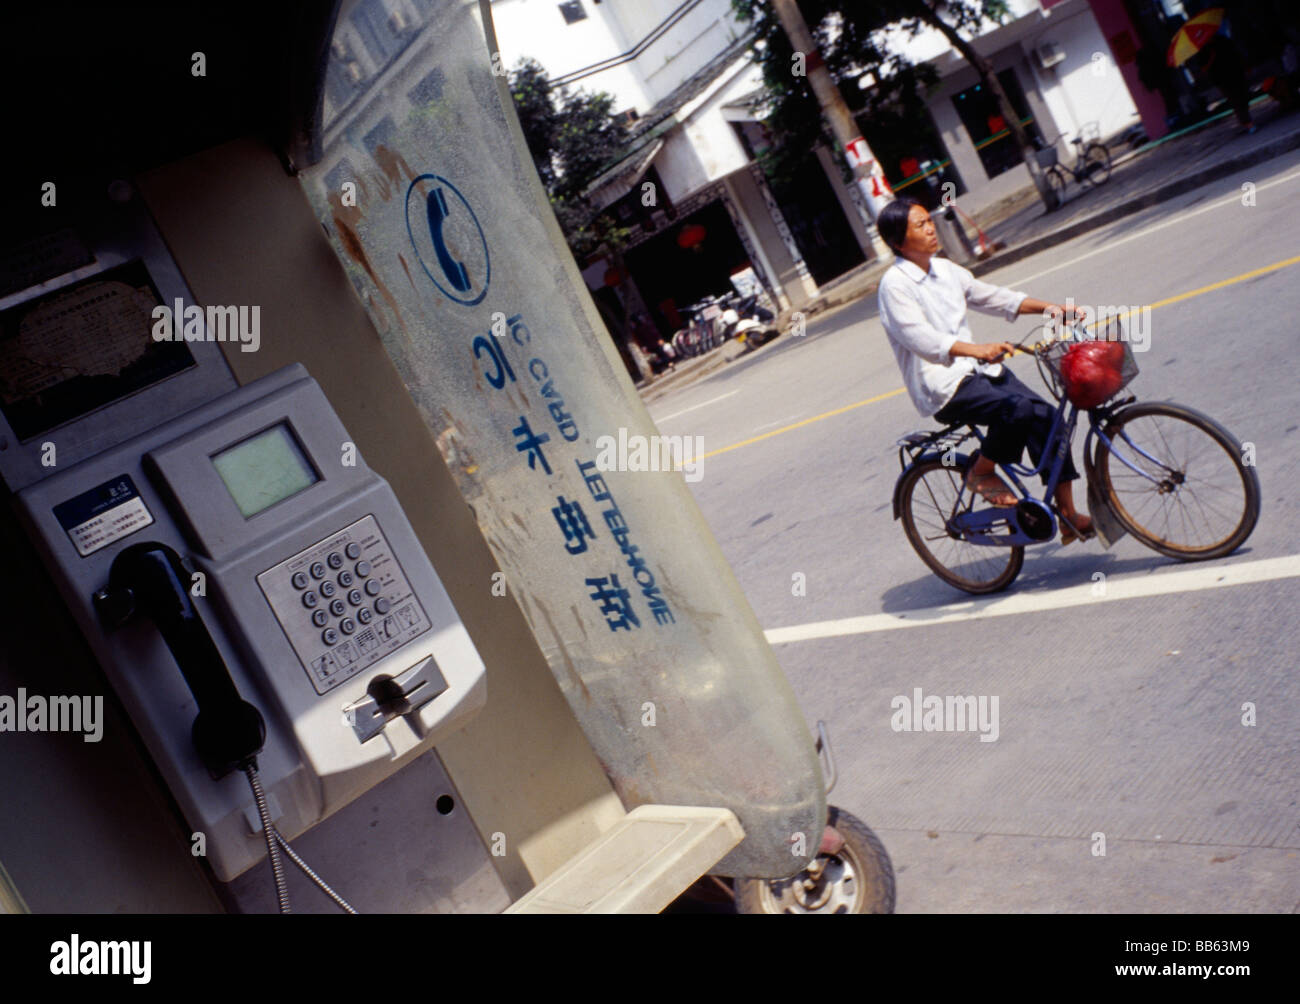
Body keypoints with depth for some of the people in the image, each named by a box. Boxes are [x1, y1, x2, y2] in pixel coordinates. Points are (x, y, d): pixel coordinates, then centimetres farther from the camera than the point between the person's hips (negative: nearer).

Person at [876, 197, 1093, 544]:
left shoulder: (945, 269, 13)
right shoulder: (895, 285, -11)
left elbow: (993, 297, 19)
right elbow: (923, 338, -24)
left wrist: (1048, 307, 6)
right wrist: (979, 350, -37)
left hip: (976, 370, 8)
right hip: (943, 386, -8)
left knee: (1046, 415, -8)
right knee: (1016, 409, -29)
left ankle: (1068, 516, 0)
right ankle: (981, 473, -2)